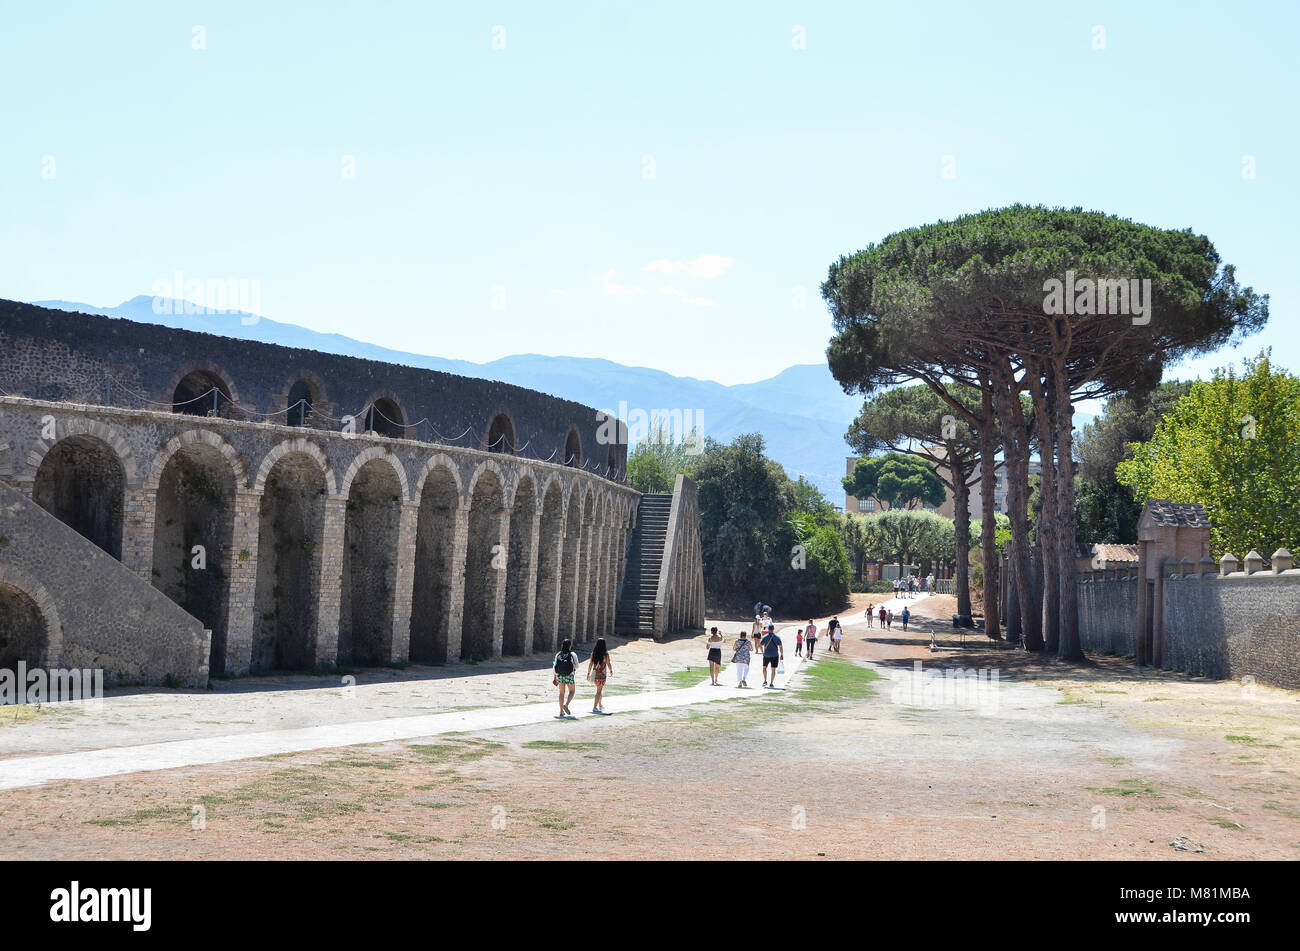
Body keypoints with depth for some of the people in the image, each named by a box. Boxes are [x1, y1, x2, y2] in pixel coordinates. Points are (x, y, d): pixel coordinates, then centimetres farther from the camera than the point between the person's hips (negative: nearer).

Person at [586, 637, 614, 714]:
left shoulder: (593, 653, -1)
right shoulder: (605, 653, -12)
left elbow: (590, 664, 1)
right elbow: (608, 664, -6)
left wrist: (588, 673, 8)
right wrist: (611, 670, 12)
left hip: (595, 673, 5)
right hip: (602, 674, -5)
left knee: (599, 690, 23)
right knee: (599, 691, 0)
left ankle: (600, 705, 35)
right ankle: (595, 707, -4)